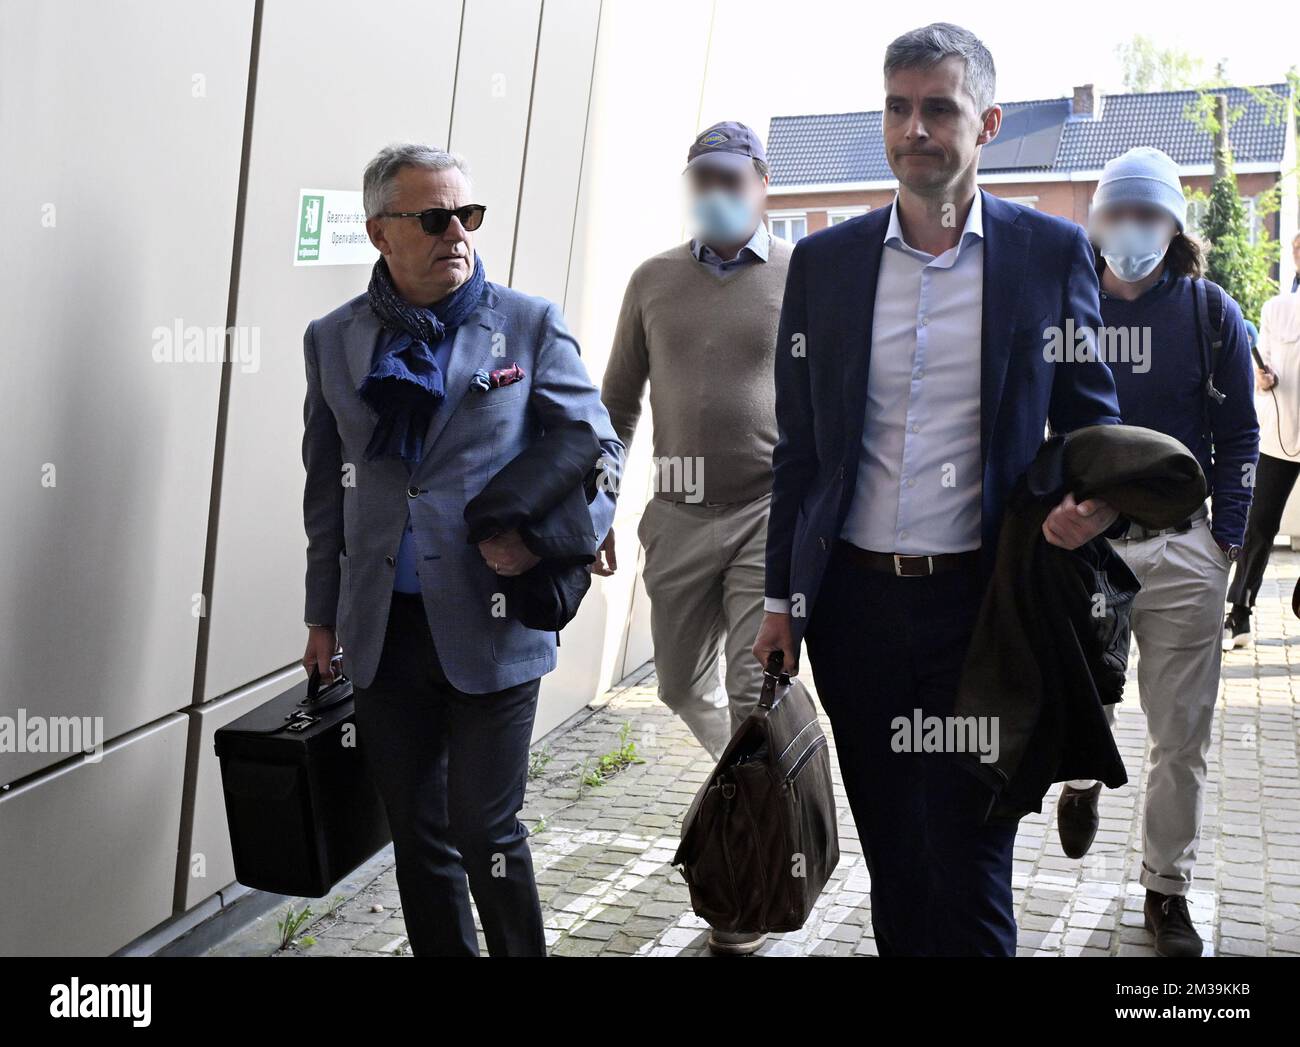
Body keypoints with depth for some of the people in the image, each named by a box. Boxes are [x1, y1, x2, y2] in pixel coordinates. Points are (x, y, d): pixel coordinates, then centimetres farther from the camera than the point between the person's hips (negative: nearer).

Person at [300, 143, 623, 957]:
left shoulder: (531, 325, -1)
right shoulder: (334, 339, 8)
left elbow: (597, 450, 2)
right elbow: (327, 487, 13)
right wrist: (323, 616, 13)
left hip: (491, 624, -3)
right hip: (384, 631, 3)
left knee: (486, 833, 1)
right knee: (418, 835, 13)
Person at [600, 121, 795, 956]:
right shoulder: (654, 281, 10)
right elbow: (618, 401, 14)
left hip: (774, 513, -4)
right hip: (680, 518, 4)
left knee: (755, 699, -6)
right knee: (682, 687, 14)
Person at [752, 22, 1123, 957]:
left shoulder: (1052, 251, 1)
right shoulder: (823, 262, 6)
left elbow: (1093, 420, 6)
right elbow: (799, 449, 10)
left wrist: (1098, 497, -17)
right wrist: (782, 599, 9)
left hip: (983, 603, -2)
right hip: (856, 604, 3)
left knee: (968, 873, -2)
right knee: (893, 862, 14)